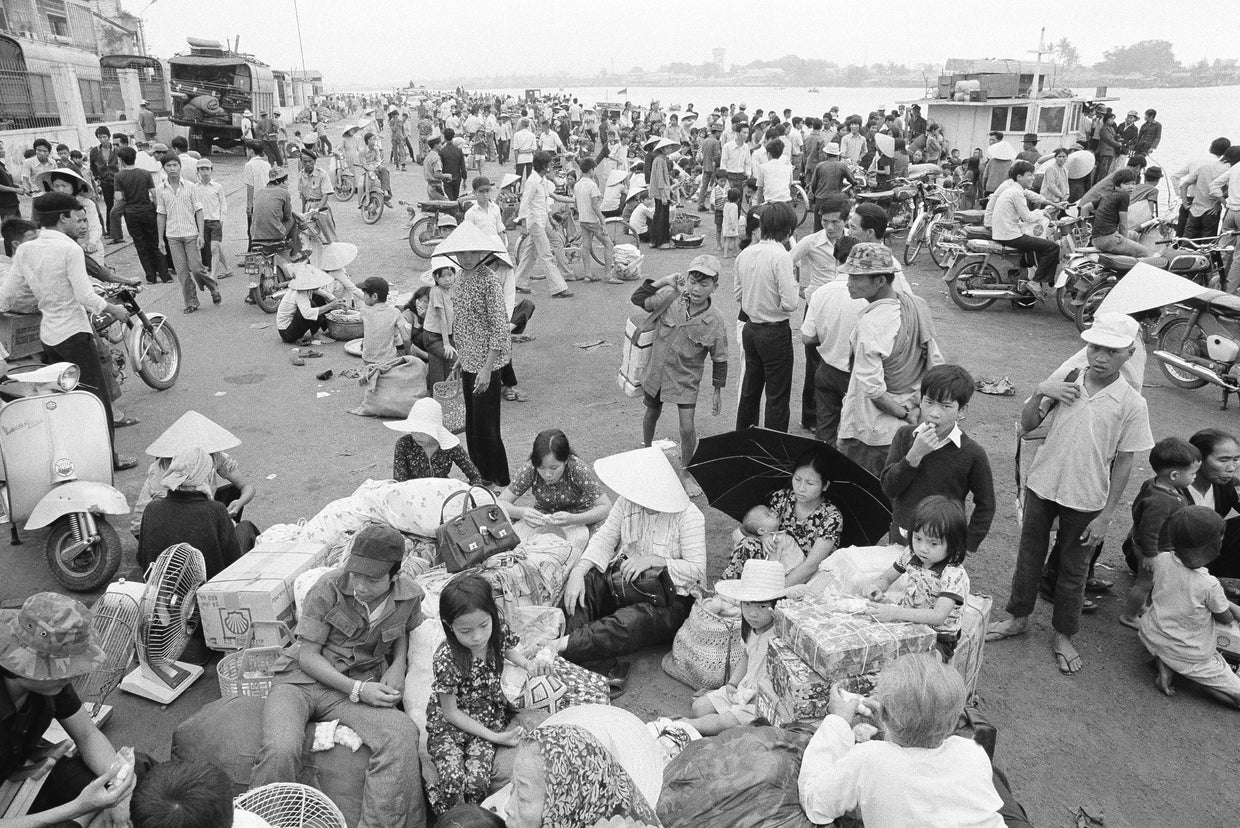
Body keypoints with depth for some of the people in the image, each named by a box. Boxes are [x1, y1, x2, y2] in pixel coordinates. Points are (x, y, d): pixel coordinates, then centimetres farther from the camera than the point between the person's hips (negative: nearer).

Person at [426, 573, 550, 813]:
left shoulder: (499, 632, -14)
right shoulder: (445, 659, -24)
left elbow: (512, 653, 8)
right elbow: (451, 712, -13)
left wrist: (532, 664, -17)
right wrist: (495, 737, -15)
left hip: (489, 719, 3)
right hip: (449, 724, -2)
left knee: (477, 780, -22)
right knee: (454, 780, -27)